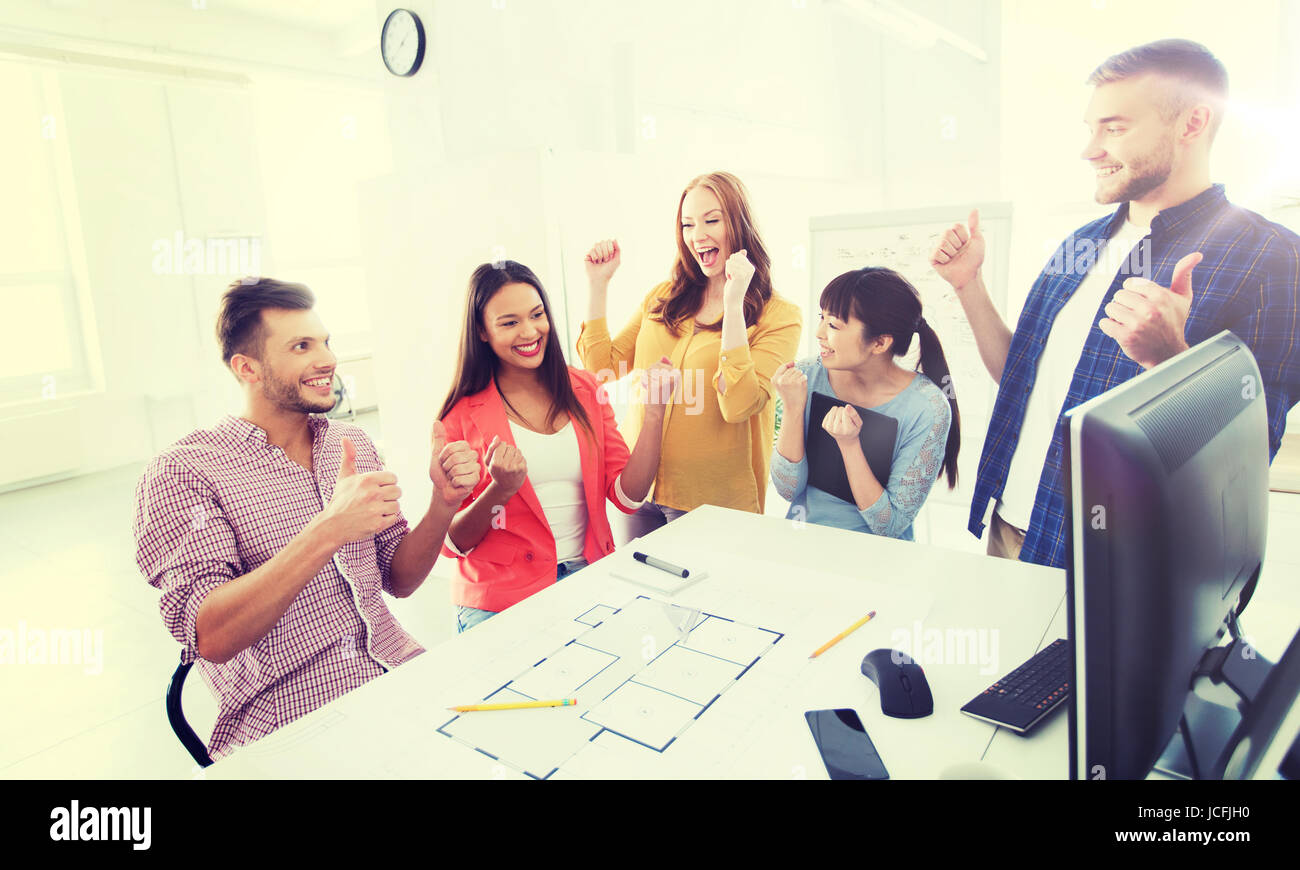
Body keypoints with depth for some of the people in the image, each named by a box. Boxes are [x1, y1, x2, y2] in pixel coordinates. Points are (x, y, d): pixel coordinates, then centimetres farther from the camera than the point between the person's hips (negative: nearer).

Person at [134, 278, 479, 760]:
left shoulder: (352, 443, 9)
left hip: (395, 675, 6)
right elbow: (212, 638, -18)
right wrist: (328, 531, -30)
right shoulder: (183, 471, -7)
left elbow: (399, 580, 10)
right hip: (284, 727, -5)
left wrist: (444, 502, -8)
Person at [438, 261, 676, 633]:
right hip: (501, 602, -4)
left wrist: (655, 408, -6)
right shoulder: (463, 414, -4)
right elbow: (453, 543, -2)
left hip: (587, 584, 4)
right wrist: (501, 490, -20)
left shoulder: (584, 390, 7)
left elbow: (628, 496, 1)